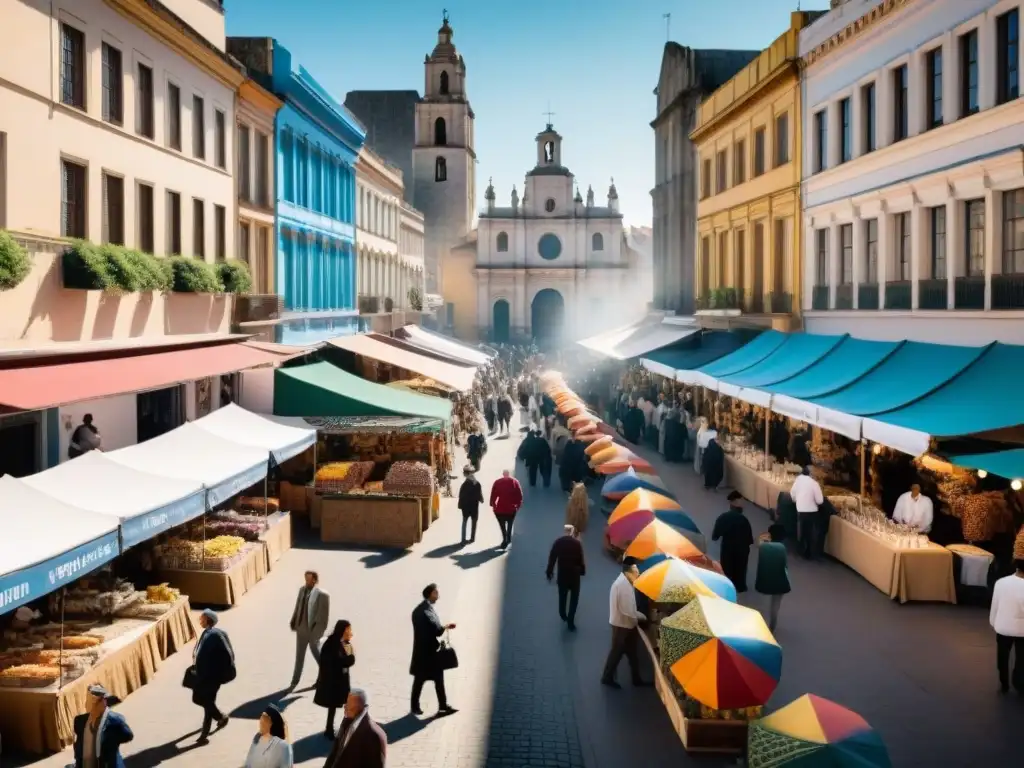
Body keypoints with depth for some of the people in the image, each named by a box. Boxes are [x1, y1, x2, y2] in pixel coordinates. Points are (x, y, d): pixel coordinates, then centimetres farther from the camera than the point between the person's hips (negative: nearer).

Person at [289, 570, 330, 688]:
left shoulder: (322, 595, -18)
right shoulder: (302, 589, 2)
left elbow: (324, 615, -16)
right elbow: (298, 607, 10)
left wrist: (318, 631, -17)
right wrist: (293, 622, 5)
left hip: (313, 630, -6)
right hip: (301, 628, 6)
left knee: (316, 654, 11)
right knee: (299, 656, 14)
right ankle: (295, 681, 23)